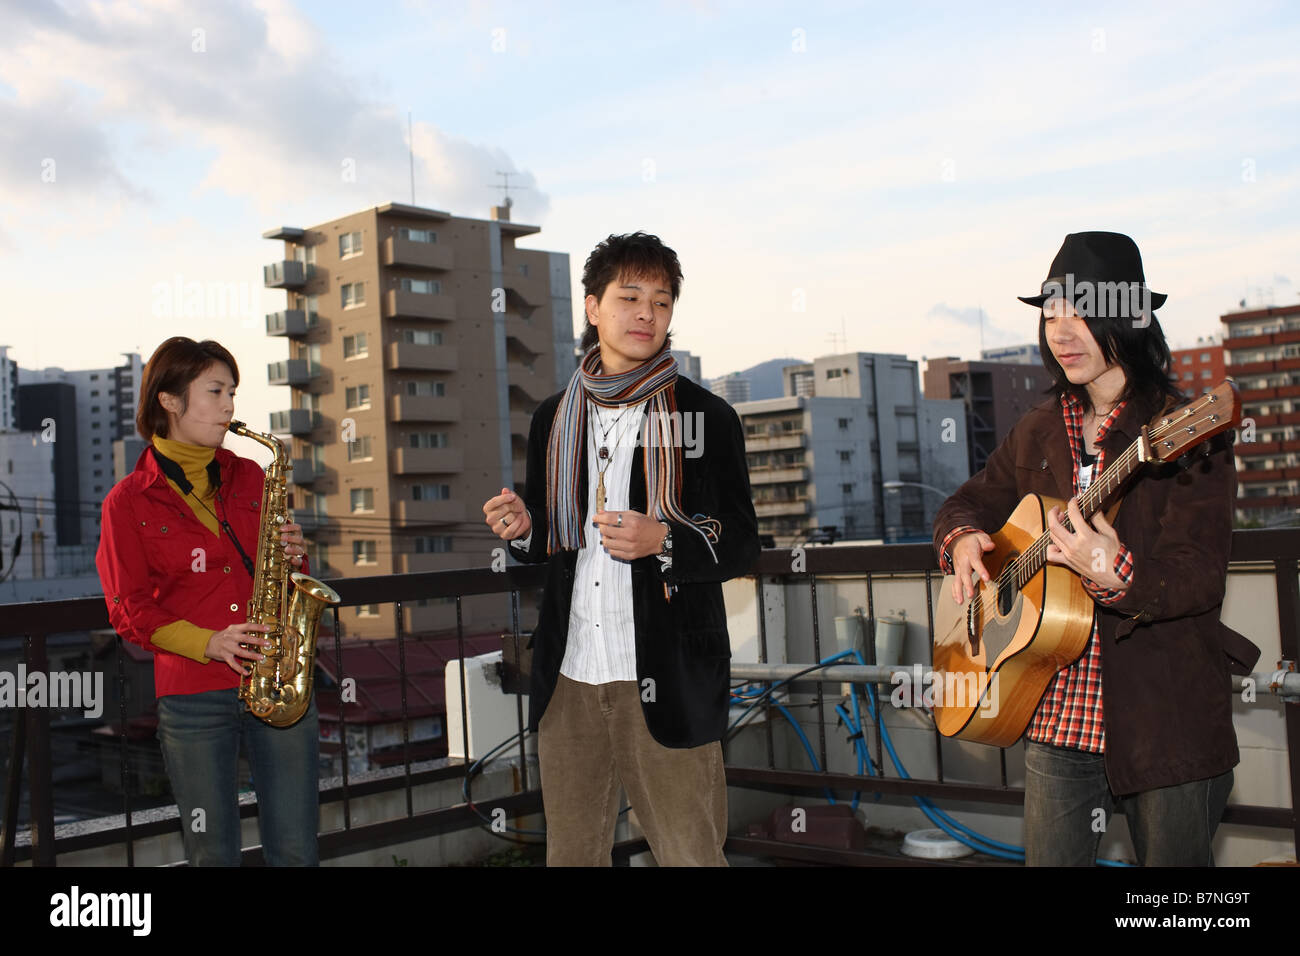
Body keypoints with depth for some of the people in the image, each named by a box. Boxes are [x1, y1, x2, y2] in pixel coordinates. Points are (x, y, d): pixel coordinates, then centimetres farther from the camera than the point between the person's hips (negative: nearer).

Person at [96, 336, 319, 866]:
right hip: (193, 697, -2)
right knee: (213, 853, 6)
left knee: (296, 851, 3)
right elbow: (130, 609, -1)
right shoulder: (128, 502, 3)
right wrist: (208, 643, -15)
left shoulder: (251, 478, 13)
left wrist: (294, 556, -3)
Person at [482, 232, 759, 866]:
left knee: (691, 854, 2)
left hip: (666, 682, -4)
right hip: (569, 677, 4)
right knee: (570, 853, 14)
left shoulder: (706, 417, 0)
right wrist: (523, 530, -3)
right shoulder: (553, 418, 12)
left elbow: (740, 546, -1)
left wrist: (662, 540, -20)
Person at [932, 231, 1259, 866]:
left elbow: (1199, 577, -17)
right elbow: (970, 501, 21)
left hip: (1167, 718, -4)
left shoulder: (1188, 433, -10)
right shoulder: (1039, 432, 9)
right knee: (1048, 858, 9)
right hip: (1055, 715, 5)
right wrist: (963, 539, -2)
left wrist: (1115, 575, -35)